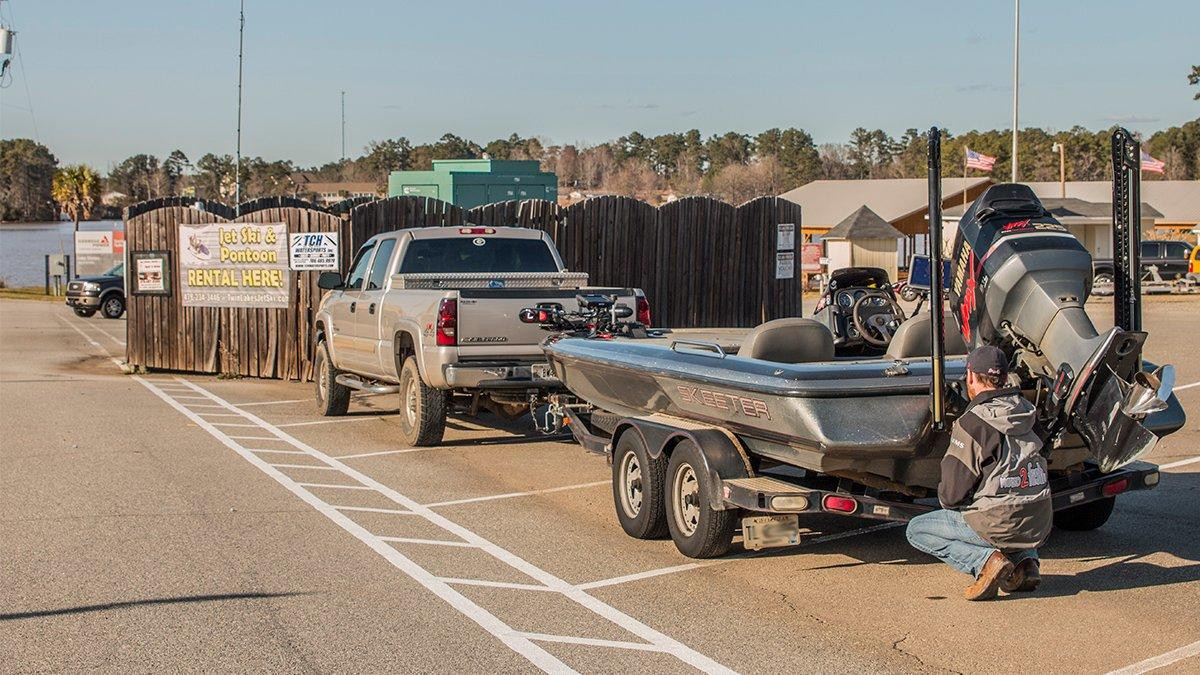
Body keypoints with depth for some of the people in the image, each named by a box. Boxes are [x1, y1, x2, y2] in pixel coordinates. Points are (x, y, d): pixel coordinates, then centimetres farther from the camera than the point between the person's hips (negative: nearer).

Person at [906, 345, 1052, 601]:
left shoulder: (972, 423, -14)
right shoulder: (1023, 413, 6)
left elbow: (952, 493, -12)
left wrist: (947, 502, 10)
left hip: (1001, 526, -7)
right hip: (1040, 525, 7)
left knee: (916, 530, 9)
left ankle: (986, 561, -10)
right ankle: (1025, 558, 13)